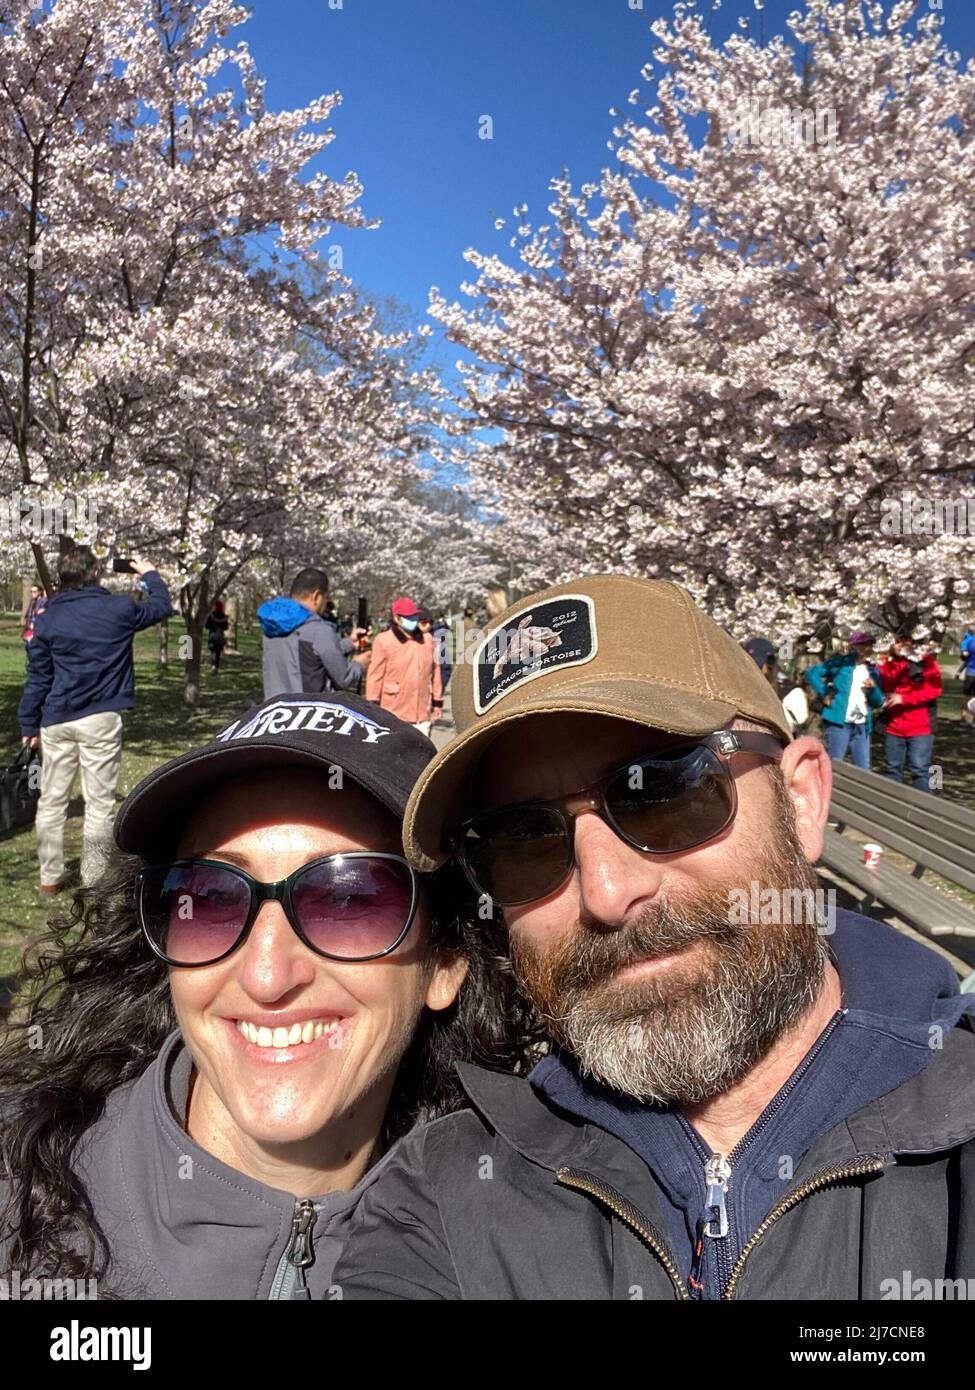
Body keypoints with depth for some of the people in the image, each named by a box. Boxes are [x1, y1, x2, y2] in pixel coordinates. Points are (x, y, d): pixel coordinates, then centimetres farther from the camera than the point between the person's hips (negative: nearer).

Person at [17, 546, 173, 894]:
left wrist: (29, 724, 13)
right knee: (99, 803, 4)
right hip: (100, 721, -3)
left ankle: (50, 876, 20)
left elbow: (37, 677, 6)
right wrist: (150, 575, 31)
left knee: (51, 801, 13)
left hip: (56, 722, 3)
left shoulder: (49, 619, 3)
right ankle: (94, 881, 8)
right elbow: (162, 607, 13)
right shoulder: (120, 608, -5)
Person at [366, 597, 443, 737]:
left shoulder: (427, 639, 9)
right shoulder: (383, 640, -5)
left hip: (422, 713, 4)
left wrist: (437, 702, 15)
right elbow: (375, 676, -5)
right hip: (393, 714, -4)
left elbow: (434, 672, 13)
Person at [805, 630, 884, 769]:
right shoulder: (841, 663, 1)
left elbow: (878, 702, 13)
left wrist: (873, 689, -6)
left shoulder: (872, 670, 14)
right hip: (839, 722, -5)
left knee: (863, 769, 6)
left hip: (862, 726, 5)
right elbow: (812, 673, -3)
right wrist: (824, 694, -8)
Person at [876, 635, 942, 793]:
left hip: (920, 727, -4)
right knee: (892, 768, 11)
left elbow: (934, 689, -11)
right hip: (893, 726, 4)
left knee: (920, 769, -7)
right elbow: (885, 686, -5)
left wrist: (904, 698, -15)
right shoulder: (890, 662, 11)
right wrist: (893, 662, -15)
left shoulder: (926, 661, -2)